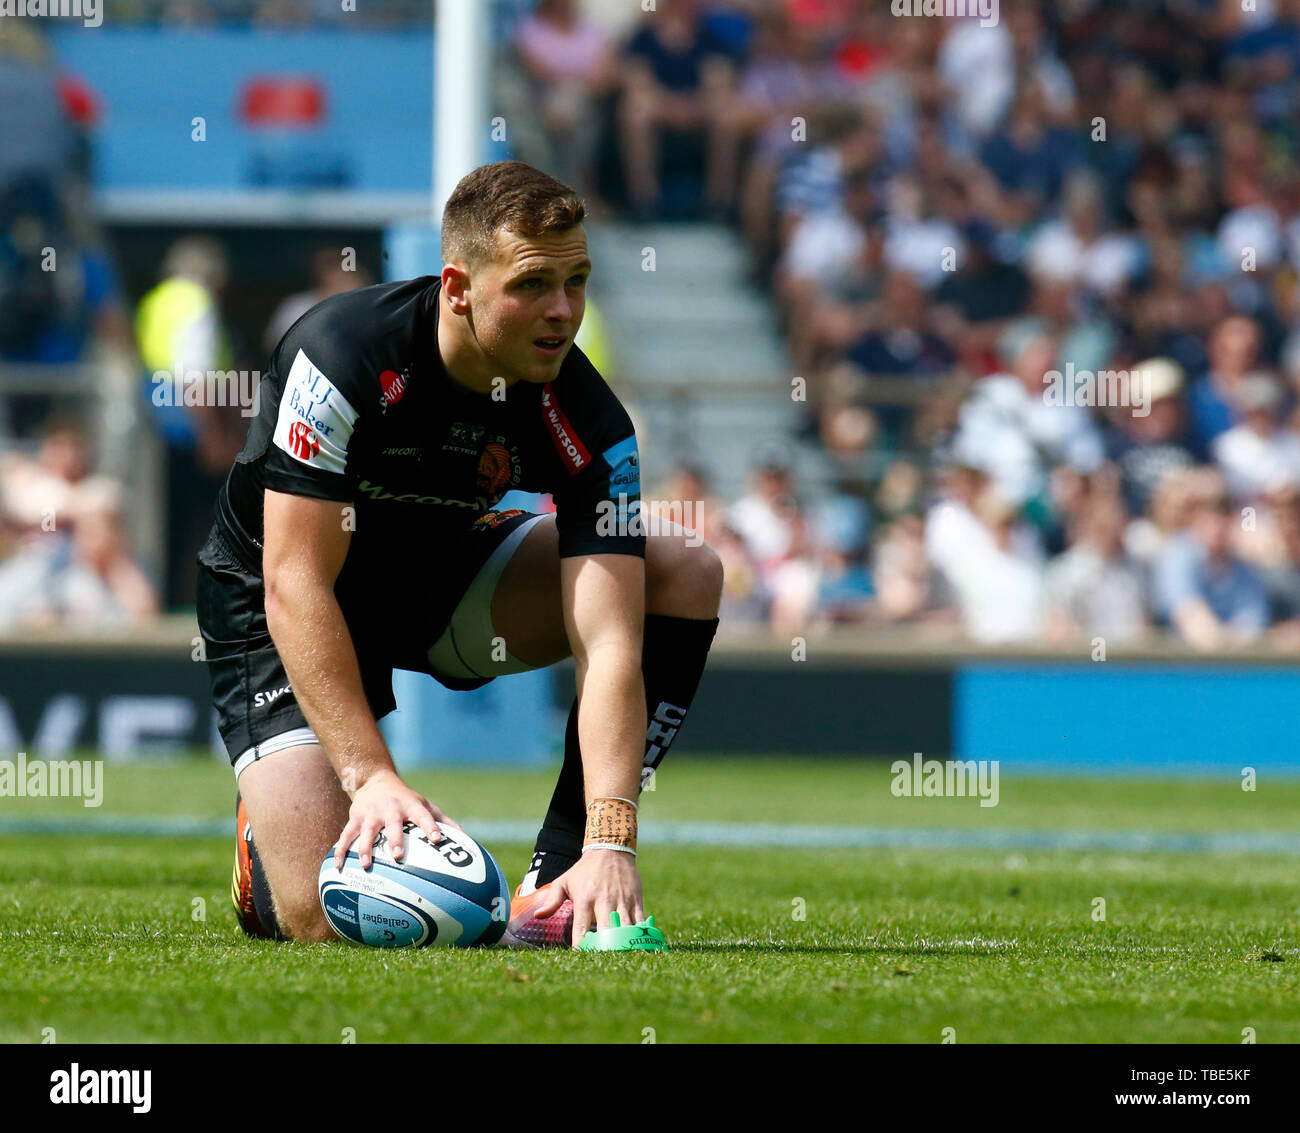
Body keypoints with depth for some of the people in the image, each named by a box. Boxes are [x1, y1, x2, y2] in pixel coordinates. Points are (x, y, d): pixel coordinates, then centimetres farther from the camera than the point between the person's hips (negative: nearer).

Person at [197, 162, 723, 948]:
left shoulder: (589, 424, -22)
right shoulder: (342, 357, -32)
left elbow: (609, 645, -29)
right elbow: (294, 586, -32)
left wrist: (611, 841, -42)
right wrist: (369, 776, -41)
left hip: (443, 572, 5)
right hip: (270, 612, -5)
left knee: (687, 577, -15)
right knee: (326, 918, -22)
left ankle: (560, 890, -12)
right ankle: (265, 830, 18)